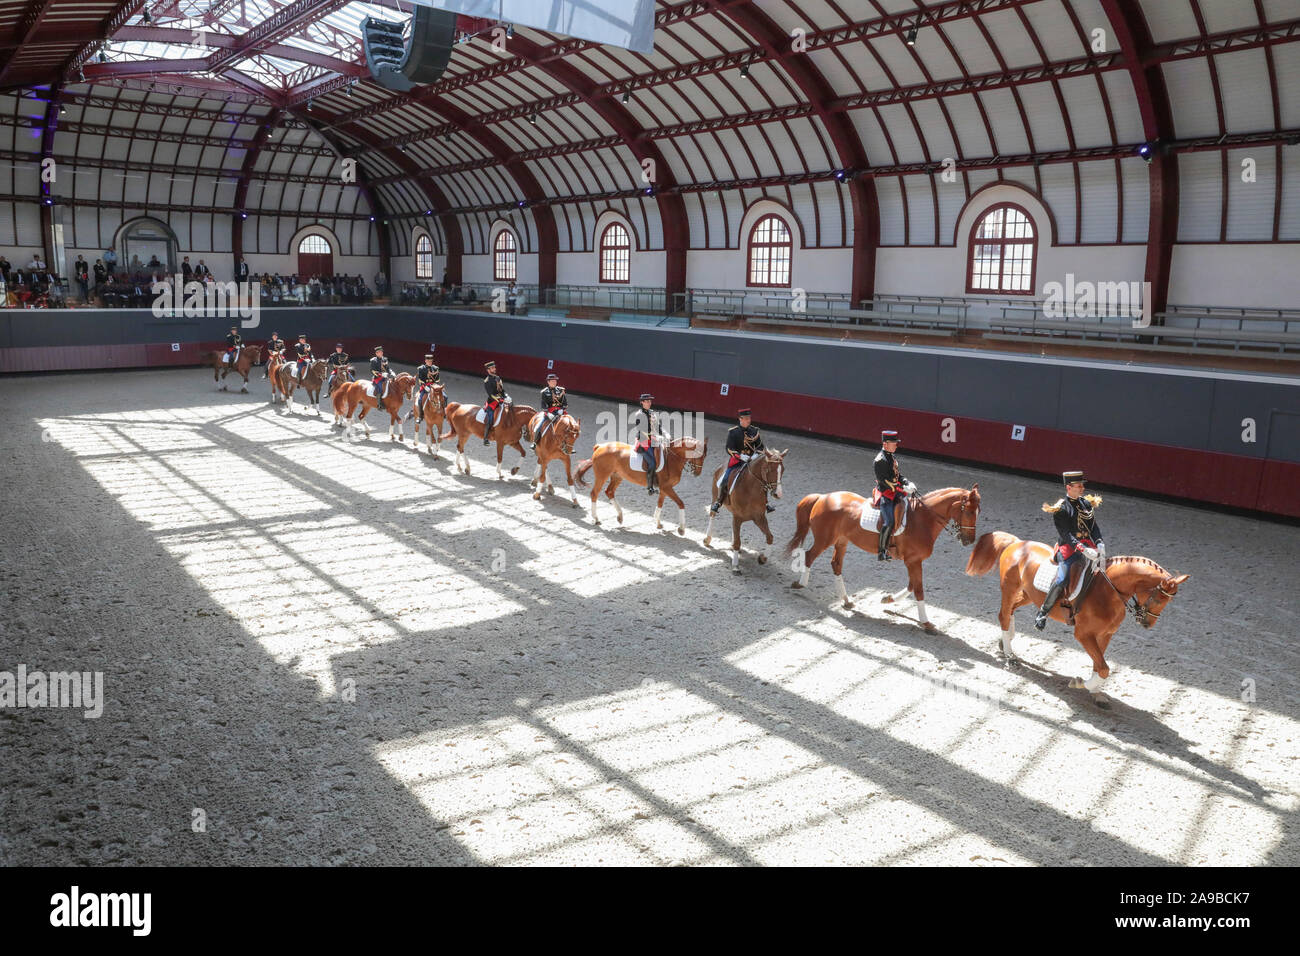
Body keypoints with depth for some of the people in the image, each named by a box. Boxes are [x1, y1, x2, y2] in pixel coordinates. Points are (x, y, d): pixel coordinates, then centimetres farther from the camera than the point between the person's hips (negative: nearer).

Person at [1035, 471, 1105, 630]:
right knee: (1061, 580, -25)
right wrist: (1082, 549, -27)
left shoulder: (1087, 503, 12)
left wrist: (1100, 544, -12)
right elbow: (1065, 534, -15)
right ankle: (1043, 613, -10)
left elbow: (1094, 526, 6)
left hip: (1087, 545, 6)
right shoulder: (1060, 508, -7)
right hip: (1068, 548, -6)